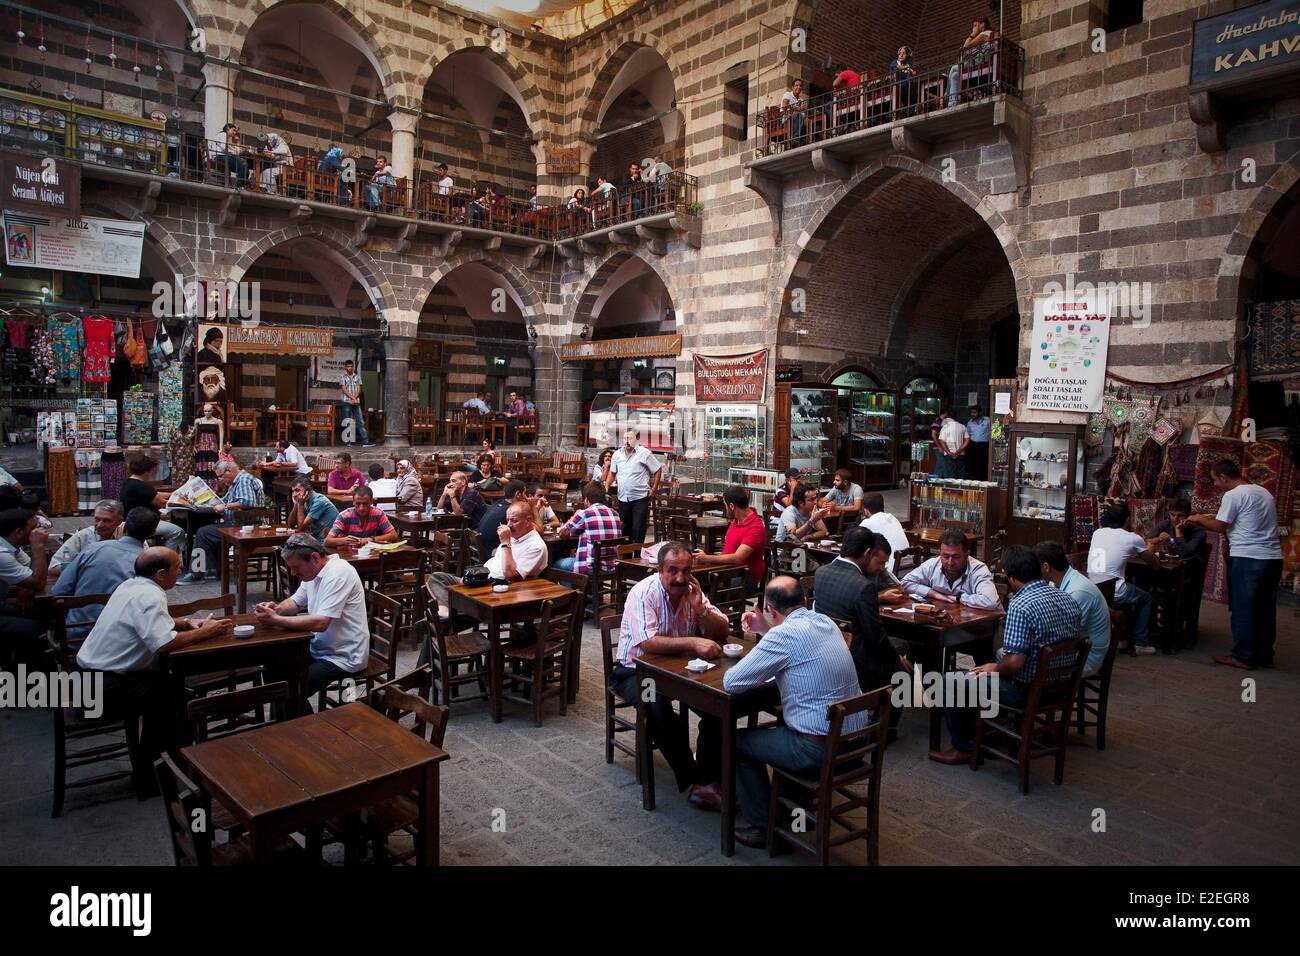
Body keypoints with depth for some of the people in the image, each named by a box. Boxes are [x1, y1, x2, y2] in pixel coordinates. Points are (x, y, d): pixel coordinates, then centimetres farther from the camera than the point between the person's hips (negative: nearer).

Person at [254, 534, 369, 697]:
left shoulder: (338, 574, -23)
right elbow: (296, 601, 19)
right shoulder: (313, 570, 7)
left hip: (343, 658, -10)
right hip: (321, 648, 10)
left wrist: (275, 620, -24)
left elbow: (320, 623, -28)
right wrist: (277, 609, -3)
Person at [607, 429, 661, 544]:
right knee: (624, 529, 11)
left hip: (640, 498, -5)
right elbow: (612, 473, 18)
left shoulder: (645, 453, -7)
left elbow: (657, 471, -1)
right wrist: (606, 487, 5)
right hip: (623, 498, 5)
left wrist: (653, 489, -4)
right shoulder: (617, 454, 7)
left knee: (638, 530, -6)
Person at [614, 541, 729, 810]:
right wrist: (693, 642, -42)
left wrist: (699, 608, -19)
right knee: (657, 705, -34)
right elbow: (647, 643, -34)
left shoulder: (692, 591, -1)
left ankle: (707, 778, -9)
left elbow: (723, 632, -1)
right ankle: (691, 778, -18)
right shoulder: (643, 593, -20)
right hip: (635, 670, -5)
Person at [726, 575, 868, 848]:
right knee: (783, 727, 33)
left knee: (739, 741, 13)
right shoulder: (825, 622, 5)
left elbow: (730, 683, -13)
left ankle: (764, 826, 22)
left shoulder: (783, 634, -19)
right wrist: (766, 631, 18)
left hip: (820, 751, -8)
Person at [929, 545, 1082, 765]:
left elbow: (1014, 663, -27)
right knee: (998, 654, 32)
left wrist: (995, 669, -3)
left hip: (1027, 690, -8)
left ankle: (964, 748, 16)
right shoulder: (1068, 600, 1)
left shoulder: (1020, 606, -25)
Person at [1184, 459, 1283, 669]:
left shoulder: (1233, 495, -10)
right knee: (1265, 608, 13)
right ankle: (1264, 655, 21)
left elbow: (1220, 527, -8)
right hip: (1273, 557, 8)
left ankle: (1243, 656, 5)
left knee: (1242, 608, 1)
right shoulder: (1264, 492, 16)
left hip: (1246, 558, -8)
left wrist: (1199, 519, 9)